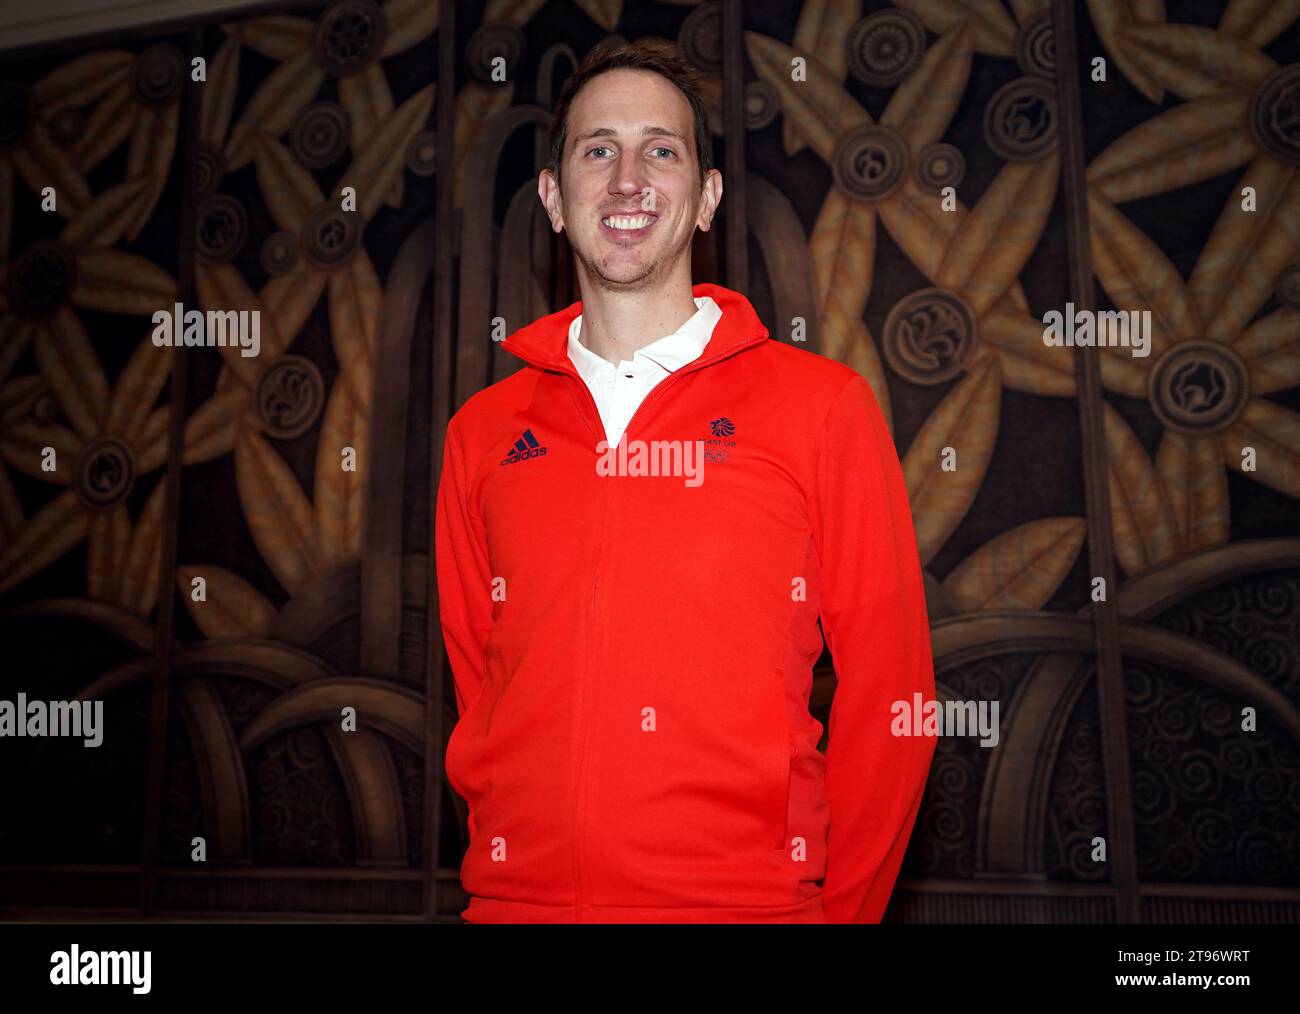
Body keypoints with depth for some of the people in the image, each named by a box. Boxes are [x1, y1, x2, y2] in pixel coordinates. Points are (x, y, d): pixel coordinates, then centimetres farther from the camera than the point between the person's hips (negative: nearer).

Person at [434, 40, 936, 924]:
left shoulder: (823, 404, -3)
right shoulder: (483, 431, 4)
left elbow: (889, 691, -2)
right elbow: (472, 679, 10)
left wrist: (836, 907, -2)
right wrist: (513, 863, 2)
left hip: (747, 900, -2)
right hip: (517, 897, 3)